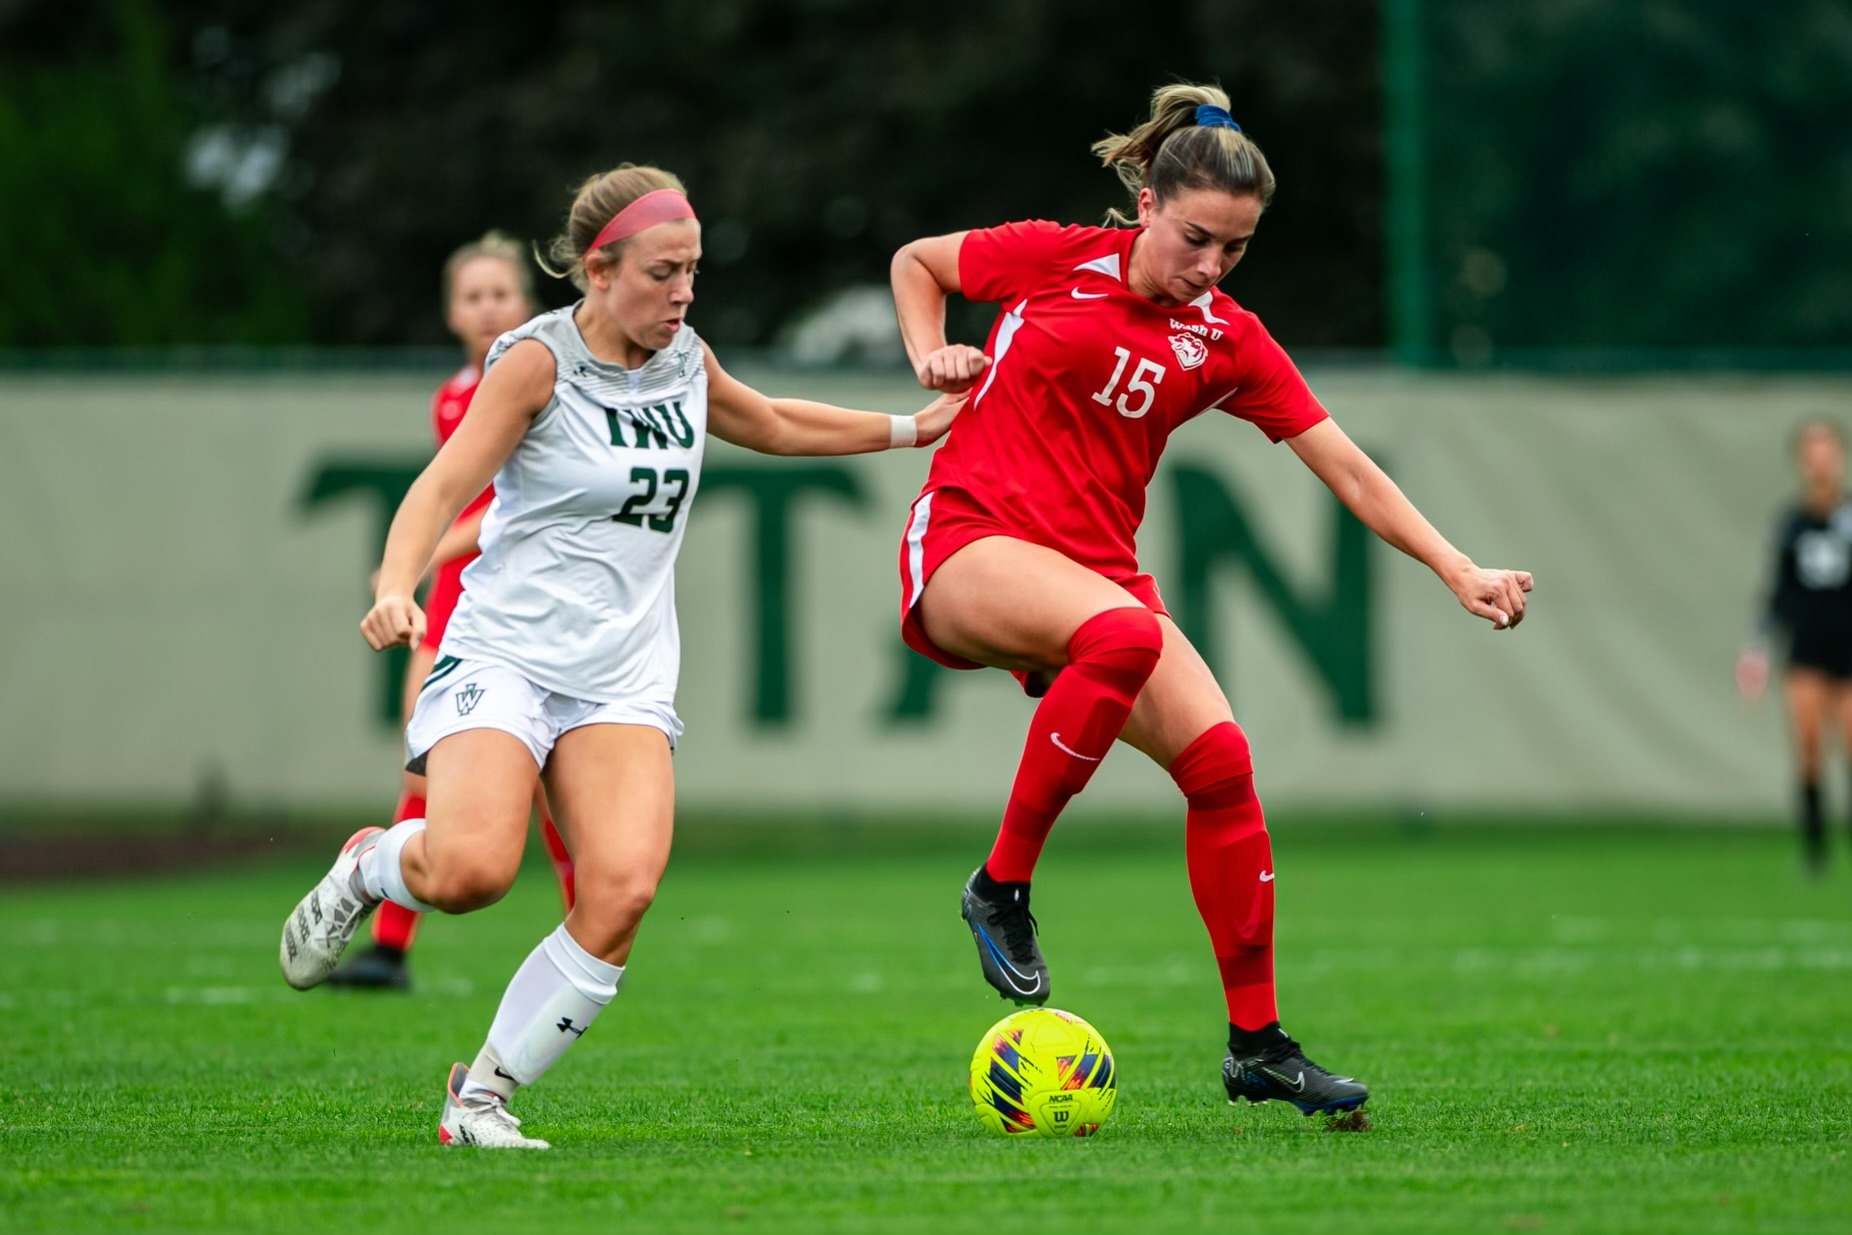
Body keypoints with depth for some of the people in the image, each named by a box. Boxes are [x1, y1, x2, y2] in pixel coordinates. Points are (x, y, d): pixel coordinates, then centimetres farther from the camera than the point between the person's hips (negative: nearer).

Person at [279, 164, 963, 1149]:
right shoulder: (538, 359, -7)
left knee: (623, 888, -21)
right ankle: (369, 865, 9)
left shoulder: (686, 362, 11)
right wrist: (395, 586, -32)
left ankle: (481, 1093, -6)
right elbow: (444, 484, -14)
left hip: (624, 683, 5)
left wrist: (910, 428, 33)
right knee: (471, 868, -29)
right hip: (504, 654, -5)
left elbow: (773, 424, 33)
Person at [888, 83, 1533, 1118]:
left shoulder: (1226, 341, 4)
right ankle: (1002, 886, -22)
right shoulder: (1056, 259, -4)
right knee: (1123, 635, -37)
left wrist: (1460, 571, -2)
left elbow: (1348, 468, 5)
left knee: (1220, 759, -12)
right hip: (971, 538, -5)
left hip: (1095, 565, 5)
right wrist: (931, 356, -3)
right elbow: (915, 261, 14)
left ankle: (1257, 1044, 2)